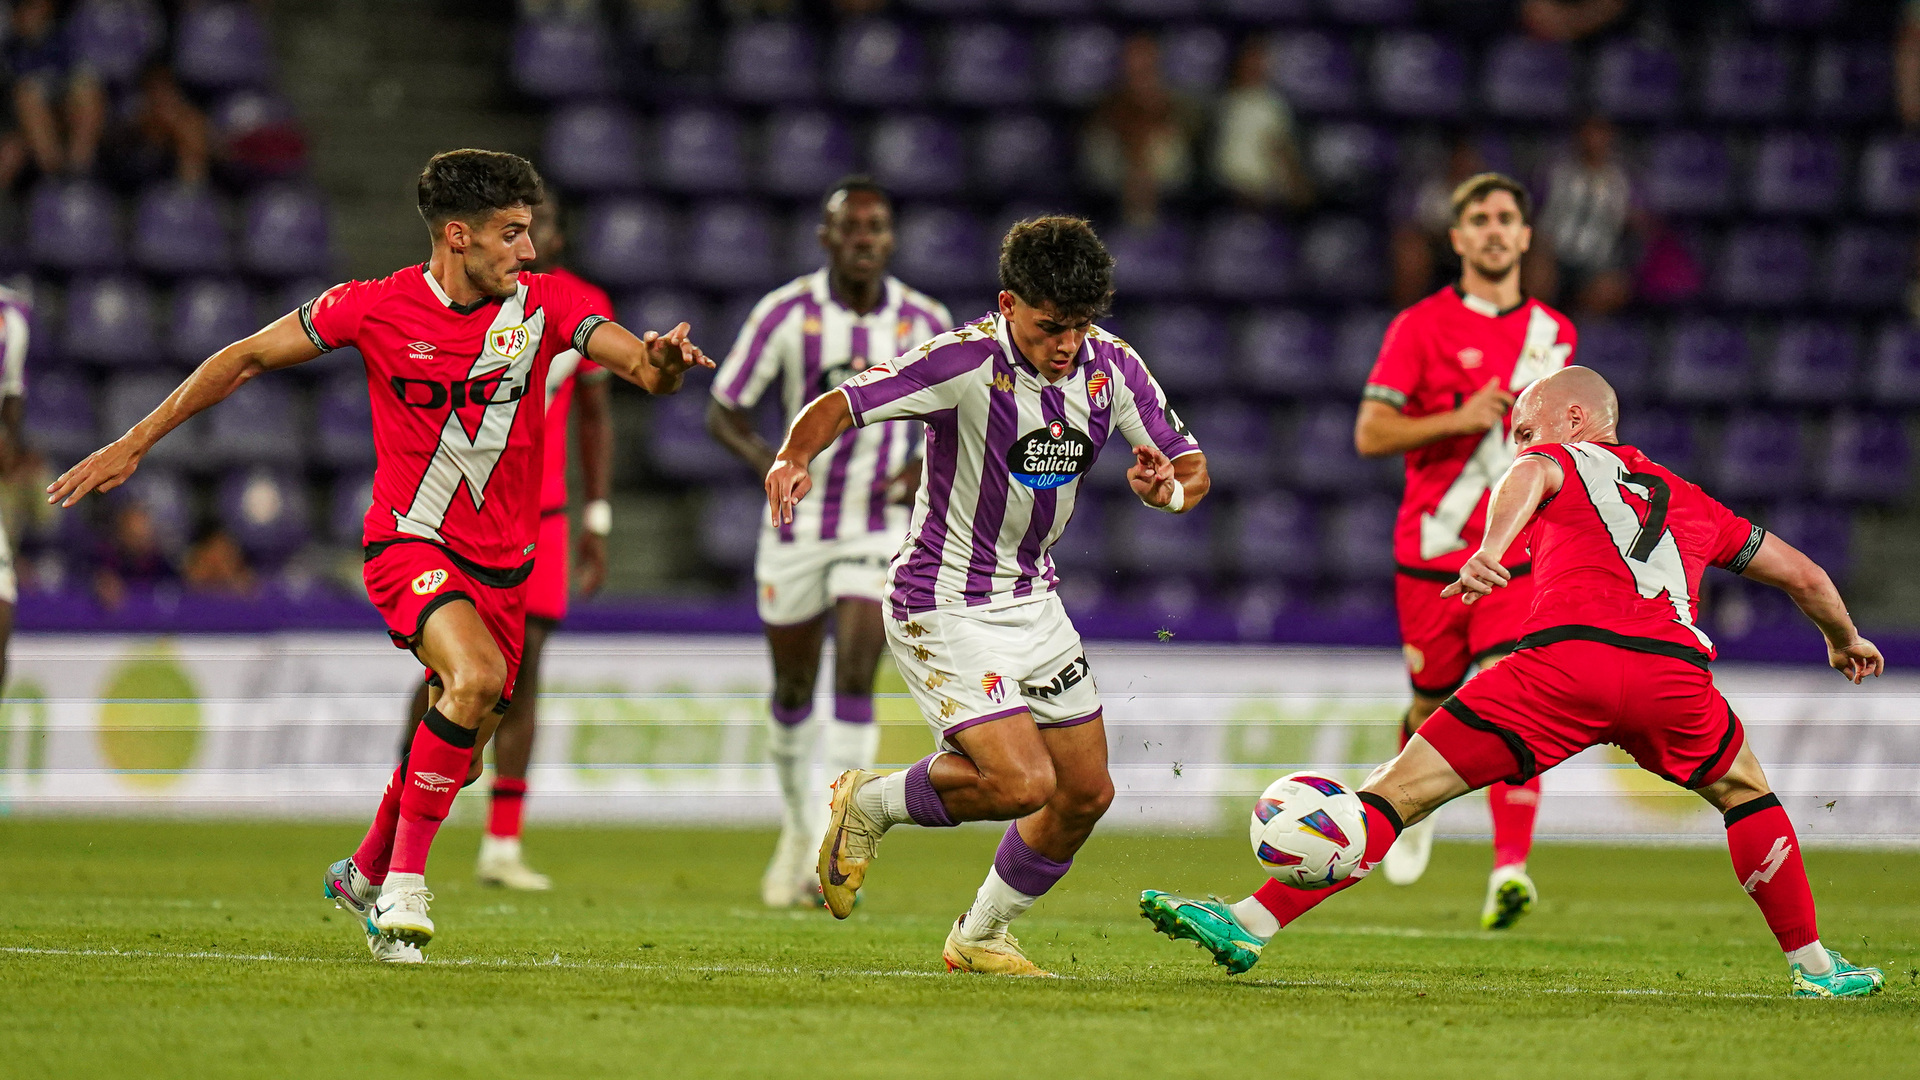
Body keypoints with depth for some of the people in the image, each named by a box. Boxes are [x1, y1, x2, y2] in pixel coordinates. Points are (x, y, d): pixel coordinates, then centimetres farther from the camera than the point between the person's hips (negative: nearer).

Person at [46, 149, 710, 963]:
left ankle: (366, 874, 40)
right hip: (409, 542, -4)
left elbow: (644, 368, -15)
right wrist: (136, 442, 1)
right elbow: (246, 359, 1)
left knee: (457, 752, 11)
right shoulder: (376, 308, -9)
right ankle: (405, 884, -21)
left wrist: (660, 363, -41)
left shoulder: (544, 304, -5)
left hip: (502, 560, 4)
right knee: (477, 676, -31)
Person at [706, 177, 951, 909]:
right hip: (798, 522, 0)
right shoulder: (786, 313, -10)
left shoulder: (923, 322, -5)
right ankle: (799, 829, 35)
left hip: (881, 525, 0)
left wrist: (930, 464, -12)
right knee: (795, 691, 11)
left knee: (855, 678, -17)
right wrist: (763, 457, -24)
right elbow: (723, 409, -4)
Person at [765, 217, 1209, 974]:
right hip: (943, 608, -7)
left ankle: (980, 938, 30)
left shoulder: (1110, 365, -4)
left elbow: (1190, 467, 2)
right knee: (1022, 781, -21)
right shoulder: (966, 363, -22)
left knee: (1086, 792, 9)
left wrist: (1169, 487, -22)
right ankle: (871, 806, 7)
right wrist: (794, 458, -44)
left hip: (1032, 598, 7)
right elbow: (839, 406, -24)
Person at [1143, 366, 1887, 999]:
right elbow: (1804, 577, 44)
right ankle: (1812, 965, 29)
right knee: (1743, 793, 33)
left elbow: (1528, 477, -2)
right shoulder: (1693, 504, 35)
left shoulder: (1560, 458, 24)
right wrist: (1844, 640, 64)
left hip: (1567, 656, -3)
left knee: (1400, 790, -1)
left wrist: (1491, 551, -22)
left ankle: (1253, 923, -8)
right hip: (1675, 669, 3)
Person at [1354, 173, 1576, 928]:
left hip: (1520, 549, 1)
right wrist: (1459, 419, -17)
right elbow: (1369, 434, -7)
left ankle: (1510, 867, -24)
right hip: (1432, 551, -1)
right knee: (1434, 703, 10)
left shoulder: (1554, 334, 11)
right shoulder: (1420, 327, -1)